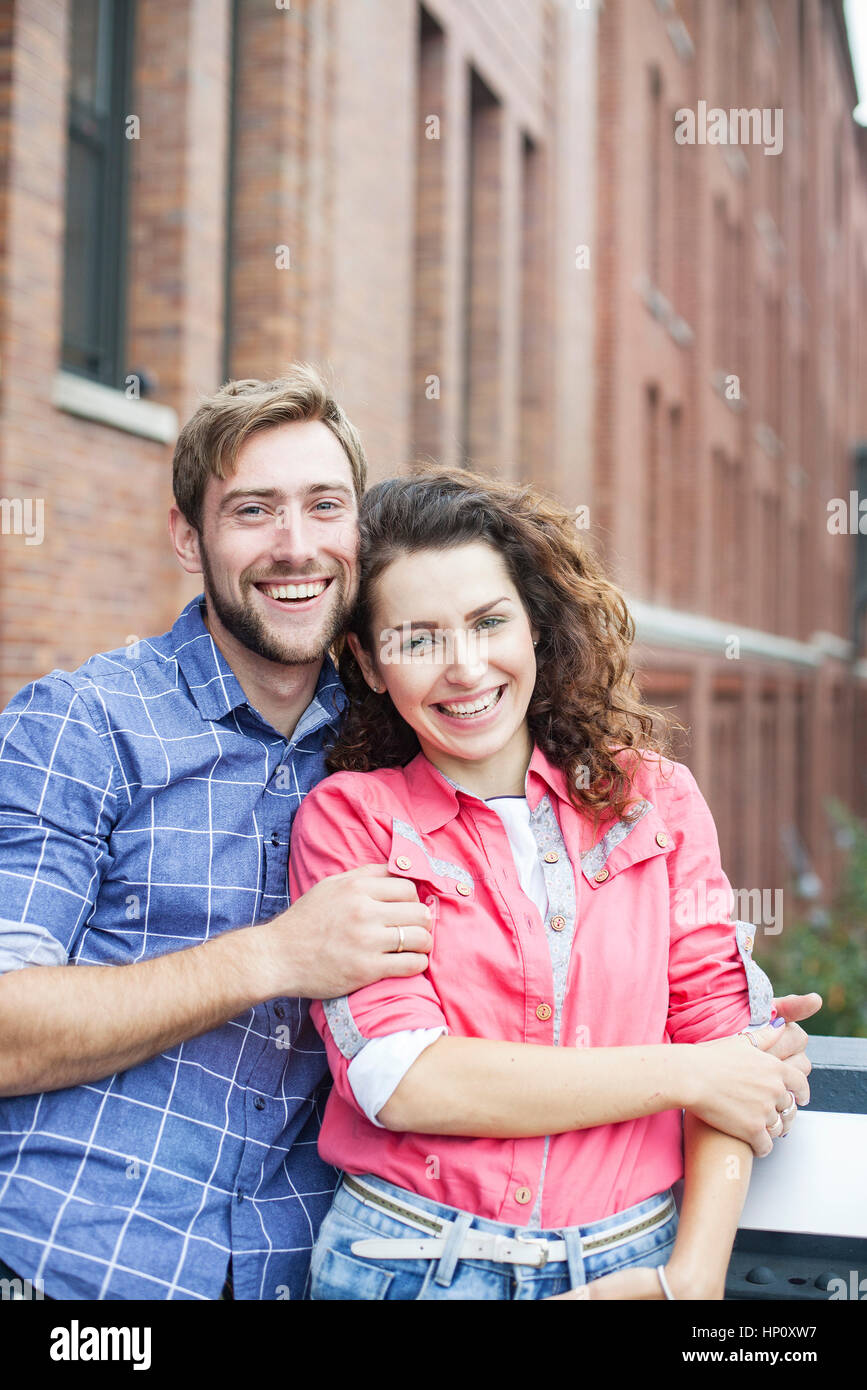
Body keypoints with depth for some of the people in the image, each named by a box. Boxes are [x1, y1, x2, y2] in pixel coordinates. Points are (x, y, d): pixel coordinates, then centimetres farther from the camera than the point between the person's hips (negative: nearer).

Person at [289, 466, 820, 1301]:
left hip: (629, 1264, 2)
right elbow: (399, 1080, -15)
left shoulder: (655, 797, 2)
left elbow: (723, 1032, -1)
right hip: (409, 1262, -1)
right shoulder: (347, 816, -6)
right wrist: (681, 1075, -12)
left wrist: (696, 1271, -14)